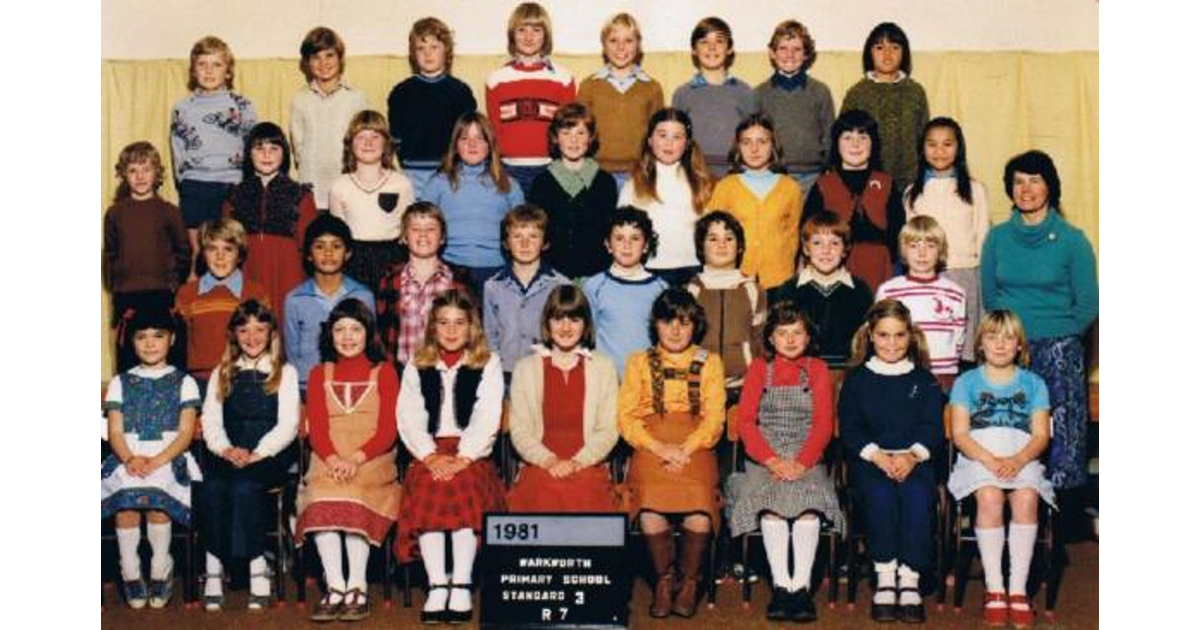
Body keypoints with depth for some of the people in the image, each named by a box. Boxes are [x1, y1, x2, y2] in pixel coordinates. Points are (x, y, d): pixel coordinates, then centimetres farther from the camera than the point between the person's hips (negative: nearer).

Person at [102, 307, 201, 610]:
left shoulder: (183, 382, 13)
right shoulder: (120, 383, 19)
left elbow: (186, 432, 2)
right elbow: (115, 432, 8)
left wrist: (157, 461, -15)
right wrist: (130, 459, -13)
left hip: (170, 458, -1)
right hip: (128, 460, 2)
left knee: (157, 488, -32)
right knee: (125, 491, -30)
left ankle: (161, 569, -15)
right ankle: (130, 572, -17)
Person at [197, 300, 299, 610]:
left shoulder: (285, 373, 11)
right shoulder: (222, 374, 21)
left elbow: (288, 425, 0)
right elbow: (210, 422, 9)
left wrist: (256, 454, -16)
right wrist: (226, 450, -12)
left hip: (270, 453, -2)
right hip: (227, 454, 2)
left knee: (244, 487, -33)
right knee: (211, 488, -30)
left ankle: (258, 568, -25)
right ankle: (213, 569, -24)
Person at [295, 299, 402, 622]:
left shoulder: (384, 372, 12)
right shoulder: (320, 374, 19)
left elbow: (387, 431, 1)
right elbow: (317, 428, 7)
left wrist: (356, 459, -16)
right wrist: (333, 460, -14)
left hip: (372, 460, -2)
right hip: (329, 461, 2)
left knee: (354, 499, -32)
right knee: (322, 500, -30)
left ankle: (357, 589, -27)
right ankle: (335, 589, -29)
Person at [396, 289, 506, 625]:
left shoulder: (488, 364, 13)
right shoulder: (417, 367, 19)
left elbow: (487, 420, 0)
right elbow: (409, 420, 8)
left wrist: (462, 458, -14)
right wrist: (431, 456, -9)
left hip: (472, 455, -1)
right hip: (429, 455, 2)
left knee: (464, 486, -33)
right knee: (427, 488, -31)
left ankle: (461, 586, -31)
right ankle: (436, 586, -31)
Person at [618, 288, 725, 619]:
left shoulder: (709, 363, 17)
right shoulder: (639, 363, 17)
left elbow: (714, 419, 6)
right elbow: (626, 417, 6)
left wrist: (685, 449, -10)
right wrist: (659, 447, -10)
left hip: (695, 449, 0)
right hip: (650, 449, 0)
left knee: (699, 513, -29)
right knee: (651, 512, -29)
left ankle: (689, 581, -1)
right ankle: (664, 580, -2)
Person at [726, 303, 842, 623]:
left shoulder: (817, 369, 12)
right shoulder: (759, 368, 12)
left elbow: (824, 423, 3)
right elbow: (745, 420, 2)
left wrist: (802, 463, -14)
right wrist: (772, 461, -13)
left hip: (807, 460, 0)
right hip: (765, 460, 0)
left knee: (808, 500, -31)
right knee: (770, 502, -31)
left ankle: (801, 585, -31)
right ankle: (781, 585, -30)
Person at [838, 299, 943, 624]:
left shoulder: (925, 380, 16)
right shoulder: (857, 379, 12)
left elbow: (932, 427, 6)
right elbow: (849, 427, 2)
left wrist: (913, 455, -15)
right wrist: (878, 456, -15)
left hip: (914, 460, 1)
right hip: (868, 460, 0)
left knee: (917, 494, -32)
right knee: (880, 494, -33)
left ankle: (910, 579, -27)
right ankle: (885, 579, -25)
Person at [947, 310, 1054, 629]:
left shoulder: (1033, 384, 16)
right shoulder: (966, 382, 13)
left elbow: (1041, 435, 6)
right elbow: (960, 434, 2)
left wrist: (1017, 460, -15)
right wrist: (990, 460, -16)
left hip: (1022, 457, 1)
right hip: (978, 456, -1)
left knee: (1026, 498, -31)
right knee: (990, 498, -32)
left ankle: (1018, 589, -26)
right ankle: (994, 588, -25)